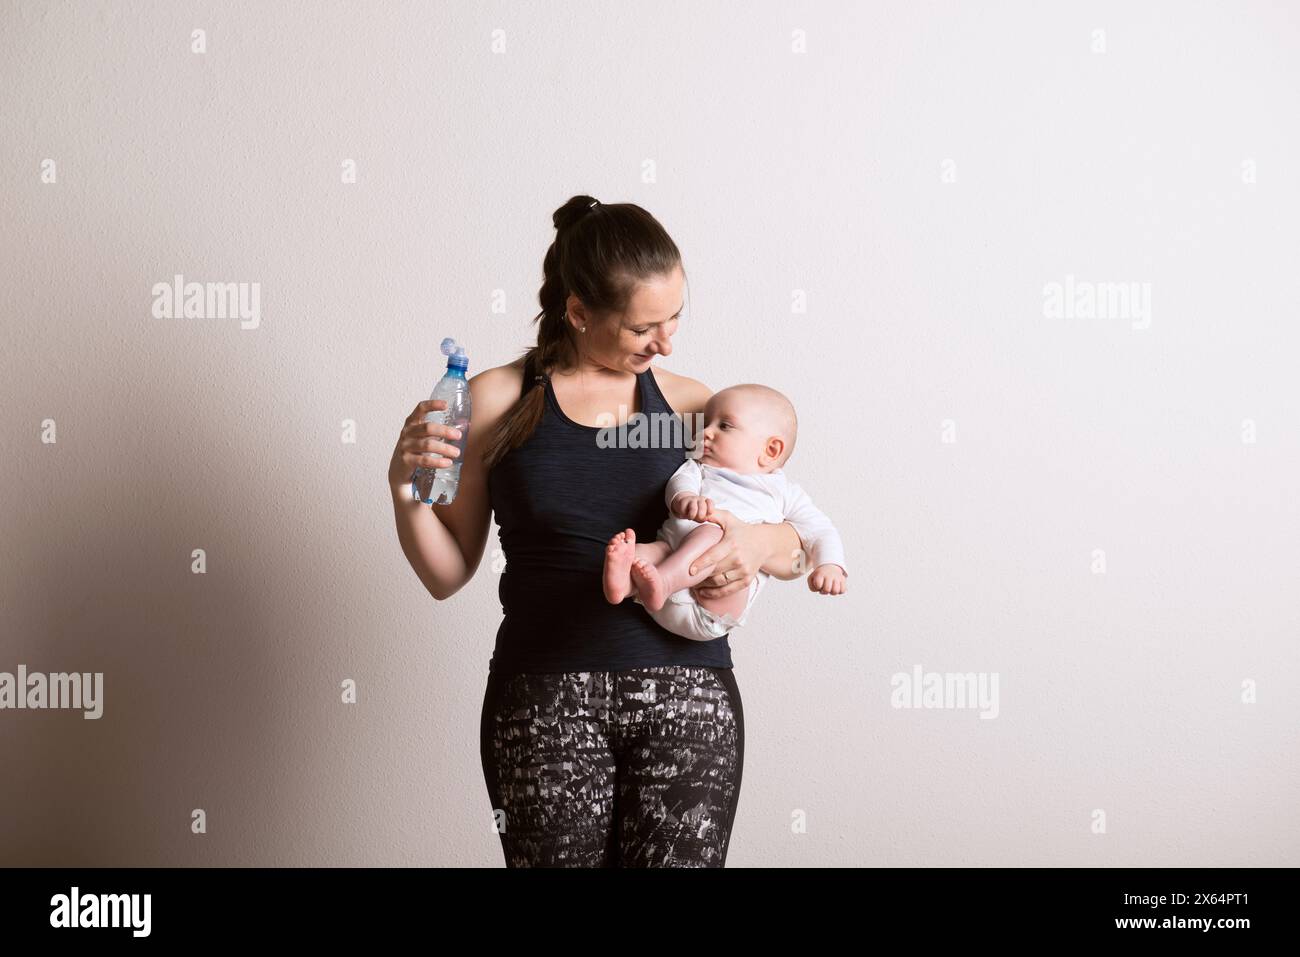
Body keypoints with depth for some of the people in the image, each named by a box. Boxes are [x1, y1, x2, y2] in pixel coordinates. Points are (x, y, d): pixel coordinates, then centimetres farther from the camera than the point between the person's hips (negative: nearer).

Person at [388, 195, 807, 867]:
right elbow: (448, 575, 7)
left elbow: (797, 552, 14)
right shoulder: (497, 401, 4)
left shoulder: (690, 404, 9)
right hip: (544, 701, -1)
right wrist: (403, 484, -10)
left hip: (688, 693, 1)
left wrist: (759, 543, -9)